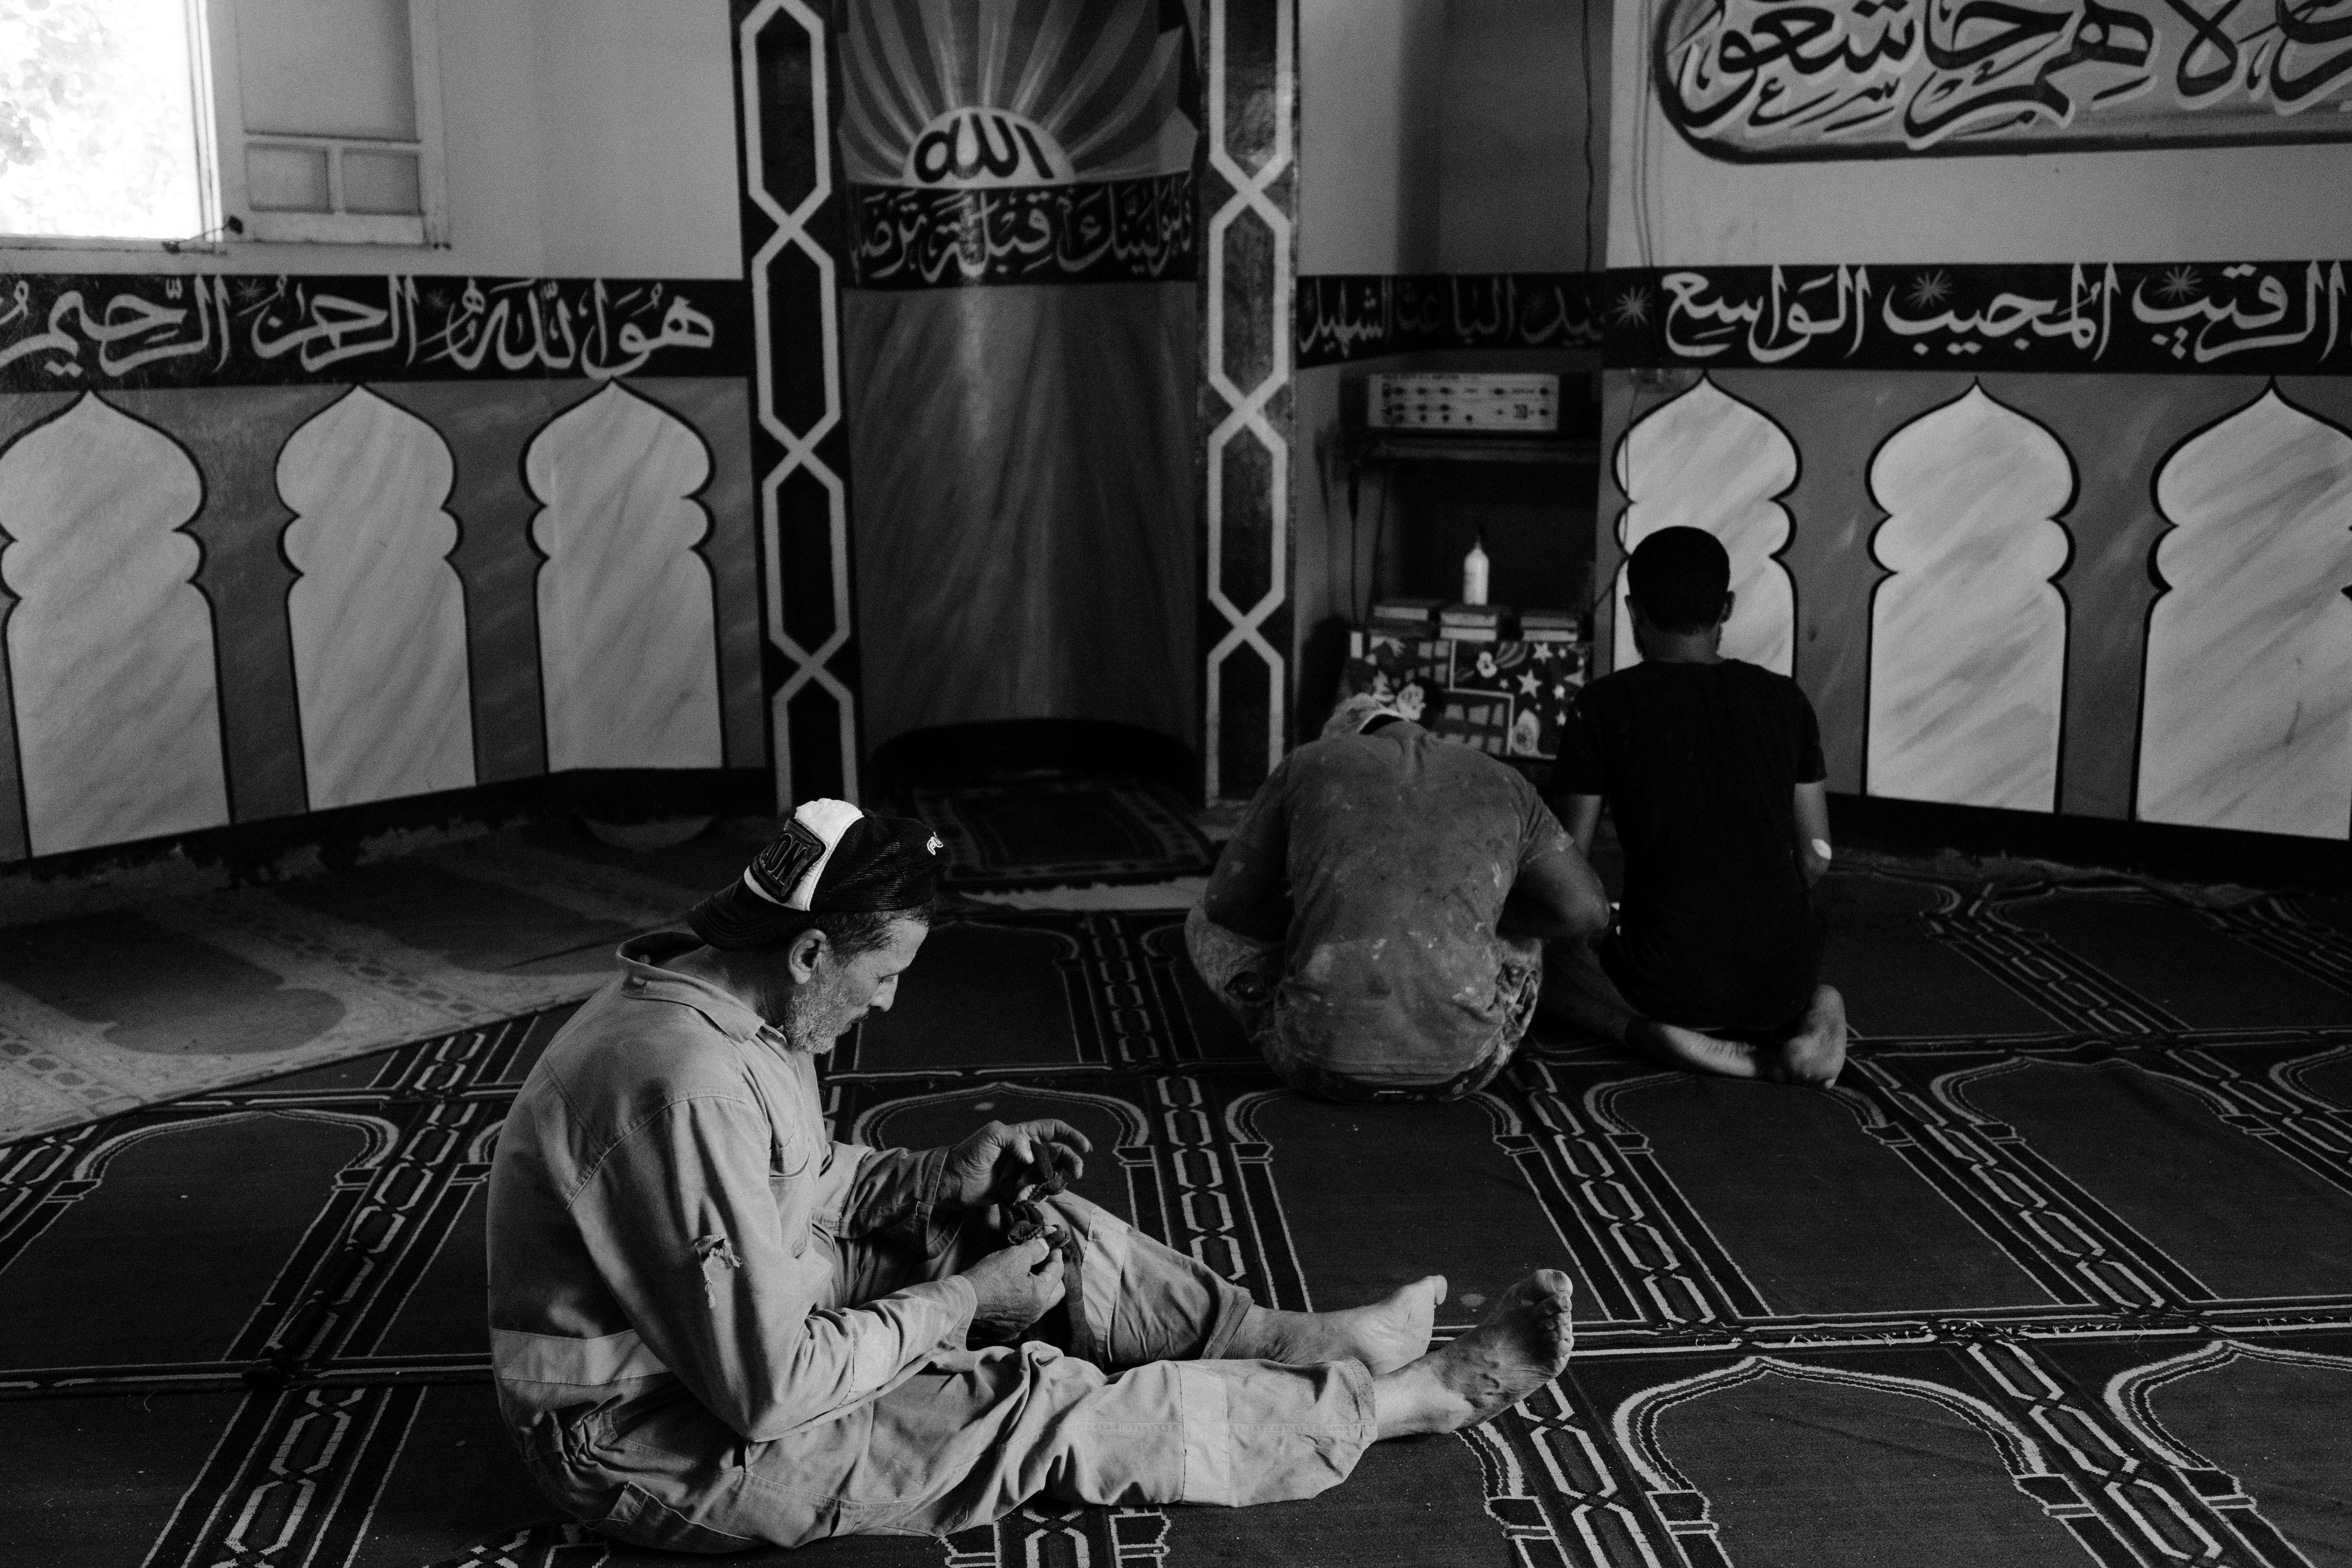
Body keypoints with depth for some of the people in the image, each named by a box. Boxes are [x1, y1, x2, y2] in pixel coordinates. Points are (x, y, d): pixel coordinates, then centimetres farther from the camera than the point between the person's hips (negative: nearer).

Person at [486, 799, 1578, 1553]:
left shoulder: (726, 1004, -3)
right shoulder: (682, 1088, -34)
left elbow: (795, 1188, 14)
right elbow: (769, 1389, -31)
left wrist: (944, 1181, -2)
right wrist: (962, 1300, -19)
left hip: (744, 1316, 9)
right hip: (670, 1442, -9)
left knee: (1049, 1226, 4)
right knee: (1058, 1408, -12)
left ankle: (1318, 1343, 15)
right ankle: (1425, 1397, 1)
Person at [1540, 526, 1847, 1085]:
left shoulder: (1605, 705, -4)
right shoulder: (1785, 699, 4)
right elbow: (1816, 856, 8)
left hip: (1672, 983, -3)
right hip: (1786, 975, 4)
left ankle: (1650, 1033, -6)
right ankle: (1811, 1011, 2)